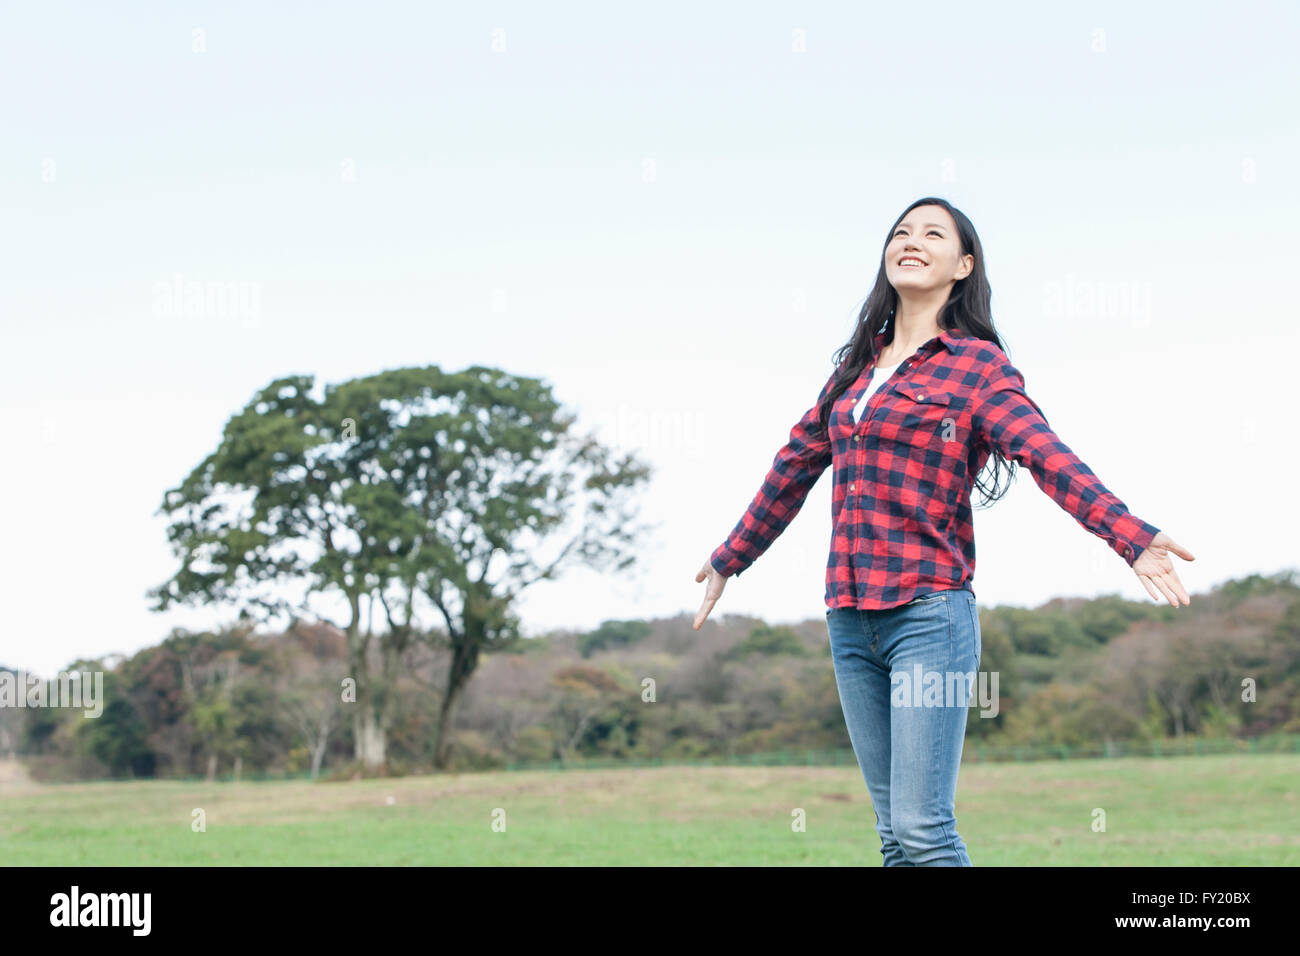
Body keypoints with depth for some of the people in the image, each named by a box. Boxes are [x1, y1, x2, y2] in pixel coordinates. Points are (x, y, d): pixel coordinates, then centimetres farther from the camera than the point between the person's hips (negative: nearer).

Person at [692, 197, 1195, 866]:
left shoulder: (977, 364, 0)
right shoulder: (857, 367, 18)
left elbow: (1048, 457, -15)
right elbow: (794, 468, 29)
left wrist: (1129, 536, -30)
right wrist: (730, 558, 39)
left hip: (929, 613, -6)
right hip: (850, 620, 6)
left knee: (922, 826, -13)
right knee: (894, 833, 6)